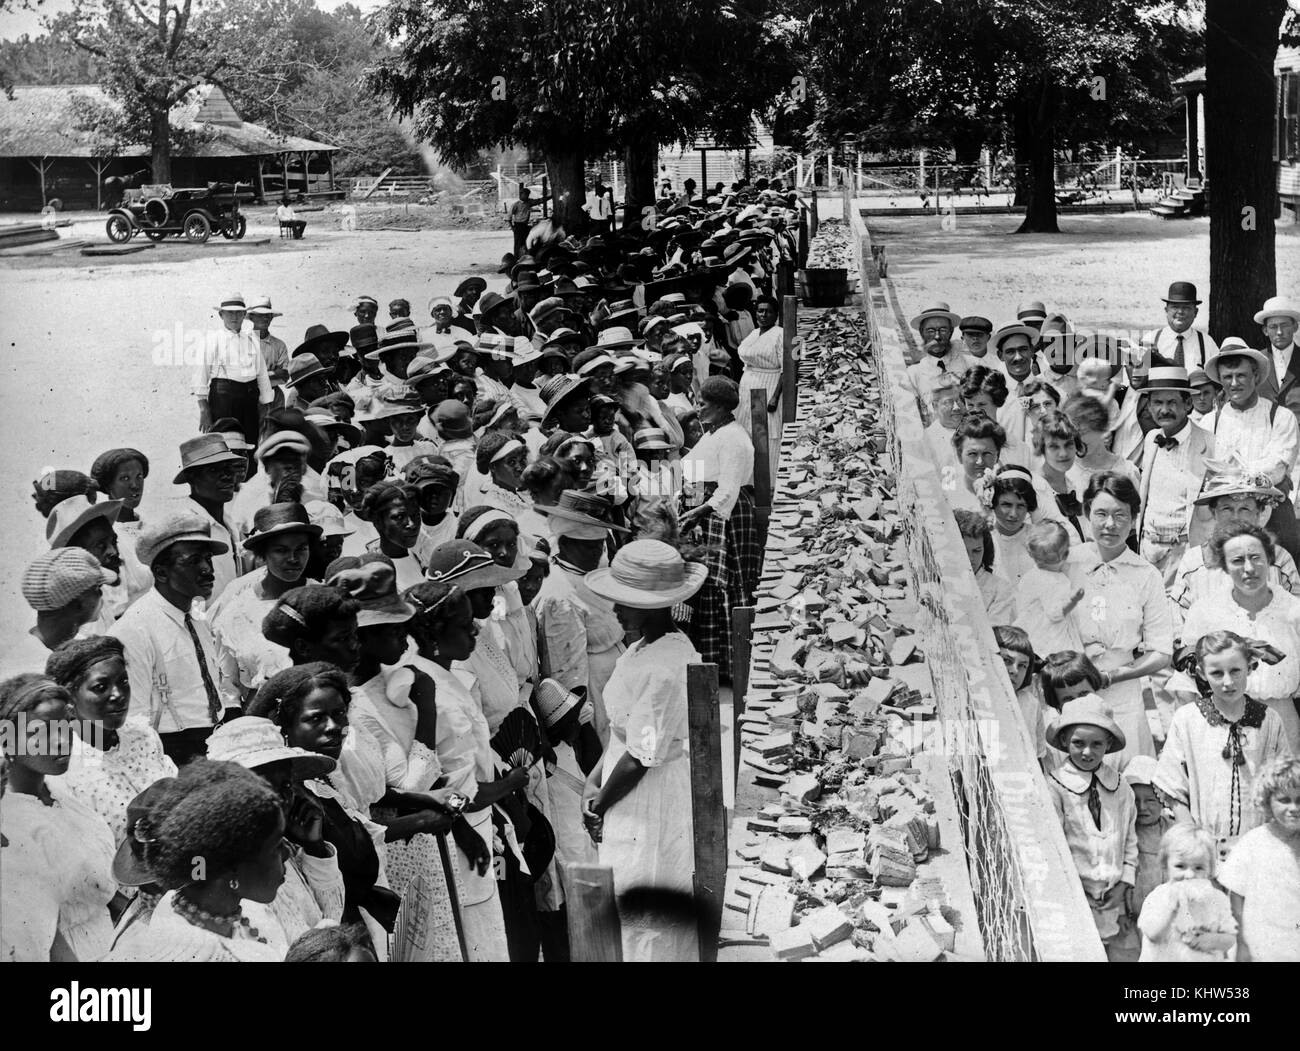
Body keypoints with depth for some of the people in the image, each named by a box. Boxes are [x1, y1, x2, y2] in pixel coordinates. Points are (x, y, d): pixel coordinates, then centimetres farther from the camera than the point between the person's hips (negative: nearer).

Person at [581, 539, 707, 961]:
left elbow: (640, 758, -22)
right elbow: (623, 730, 10)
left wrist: (599, 805, -8)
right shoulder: (659, 646, 3)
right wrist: (594, 781, 4)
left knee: (643, 927, 5)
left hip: (650, 813, -9)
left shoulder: (659, 671, -27)